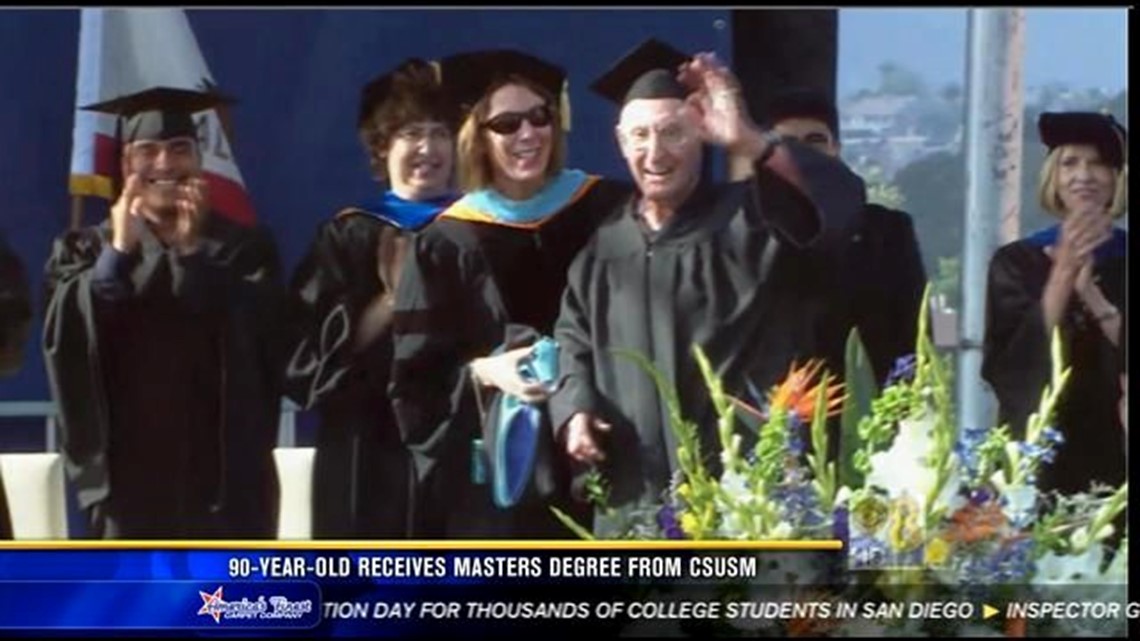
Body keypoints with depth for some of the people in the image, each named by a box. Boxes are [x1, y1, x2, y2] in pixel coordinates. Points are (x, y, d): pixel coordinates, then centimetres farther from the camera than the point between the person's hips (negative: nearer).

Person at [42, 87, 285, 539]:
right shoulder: (87, 250, 10)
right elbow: (69, 340, -7)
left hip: (224, 471, 0)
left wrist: (192, 252, -15)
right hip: (128, 471, 1)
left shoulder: (244, 248, 8)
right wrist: (118, 251, -16)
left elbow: (258, 338, -10)